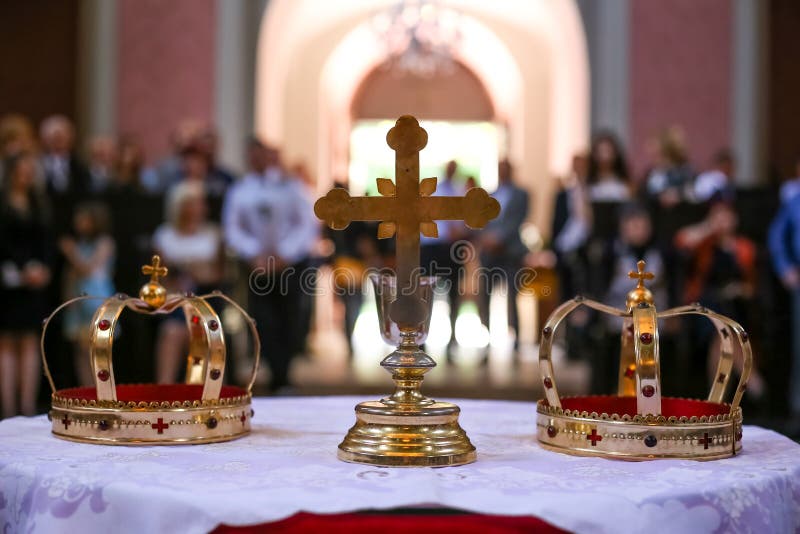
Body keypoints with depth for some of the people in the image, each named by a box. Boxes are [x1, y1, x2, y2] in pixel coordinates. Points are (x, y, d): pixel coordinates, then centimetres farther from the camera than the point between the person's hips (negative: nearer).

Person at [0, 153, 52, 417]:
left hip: (35, 282, 5)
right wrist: (23, 271, -13)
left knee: (30, 343, 2)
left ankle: (28, 405, 2)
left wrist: (42, 269, -5)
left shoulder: (37, 204, 12)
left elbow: (44, 241, 10)